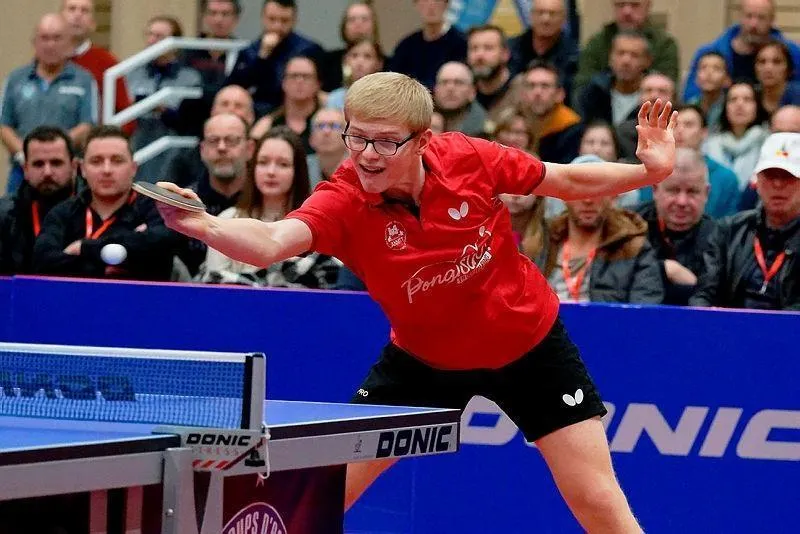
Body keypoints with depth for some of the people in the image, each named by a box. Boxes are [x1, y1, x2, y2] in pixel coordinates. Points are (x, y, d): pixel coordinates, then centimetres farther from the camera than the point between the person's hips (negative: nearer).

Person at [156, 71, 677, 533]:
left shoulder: (468, 157, -23)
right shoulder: (344, 201, -27)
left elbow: (566, 180, -5)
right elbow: (272, 241, -48)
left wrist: (648, 170, -18)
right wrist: (203, 225, -67)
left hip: (530, 345, 0)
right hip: (424, 359, 0)